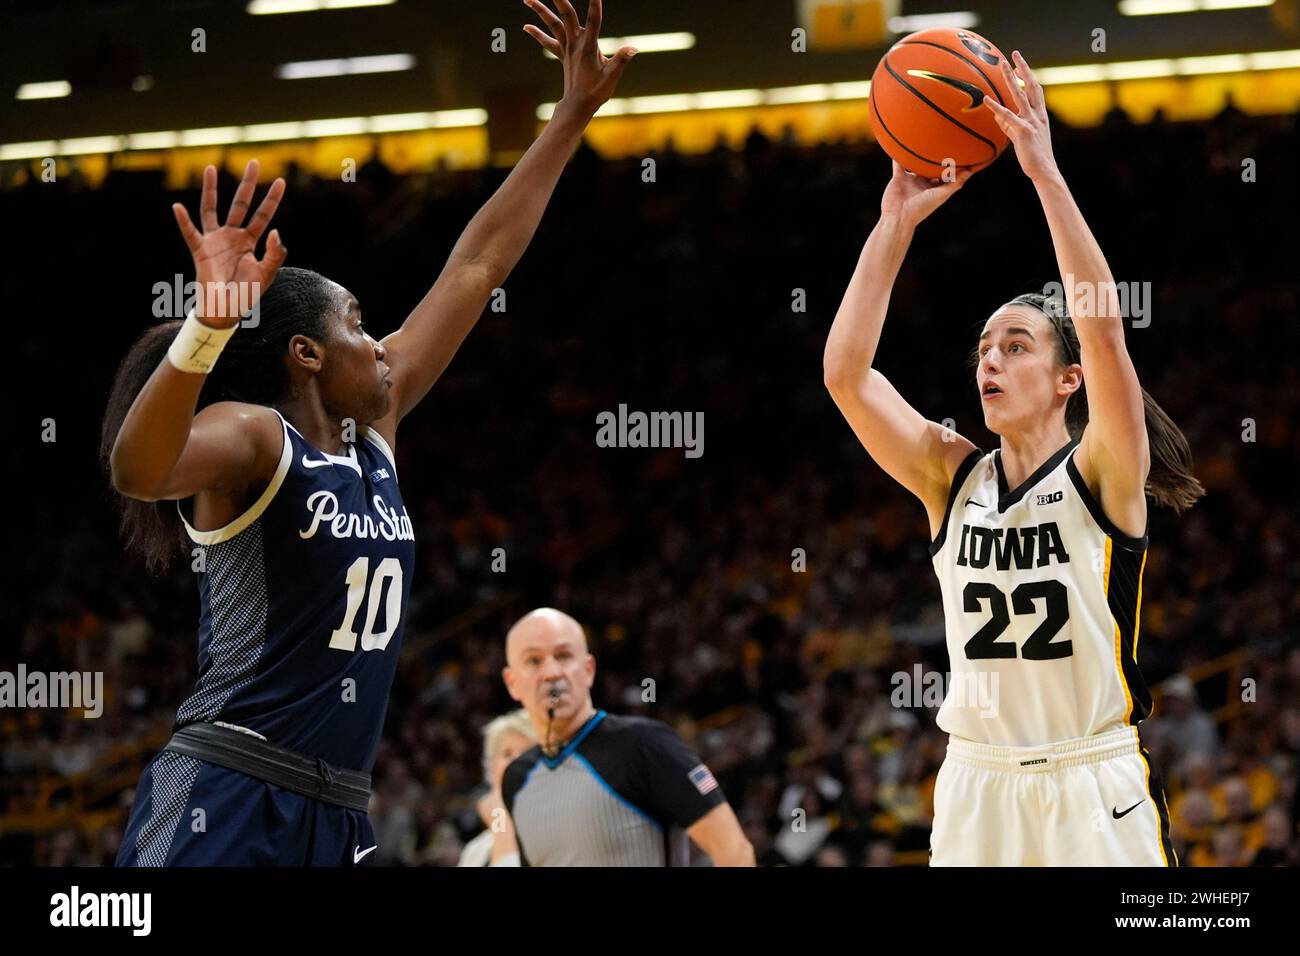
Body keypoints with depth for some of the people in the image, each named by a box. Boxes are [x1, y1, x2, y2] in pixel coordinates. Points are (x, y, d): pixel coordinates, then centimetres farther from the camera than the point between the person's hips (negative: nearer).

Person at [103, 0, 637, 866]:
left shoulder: (375, 430, 15)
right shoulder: (250, 435, -7)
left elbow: (476, 270, 21)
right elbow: (138, 468, -31)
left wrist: (573, 117, 23)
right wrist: (213, 321, -43)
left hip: (337, 815, 9)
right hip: (226, 799, -8)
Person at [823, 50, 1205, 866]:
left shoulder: (1103, 475, -4)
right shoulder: (951, 476, 7)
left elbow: (1105, 331, -19)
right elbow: (846, 373, -2)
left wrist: (1044, 172, -22)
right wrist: (897, 224, -6)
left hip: (1095, 790, -4)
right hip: (977, 785, 4)